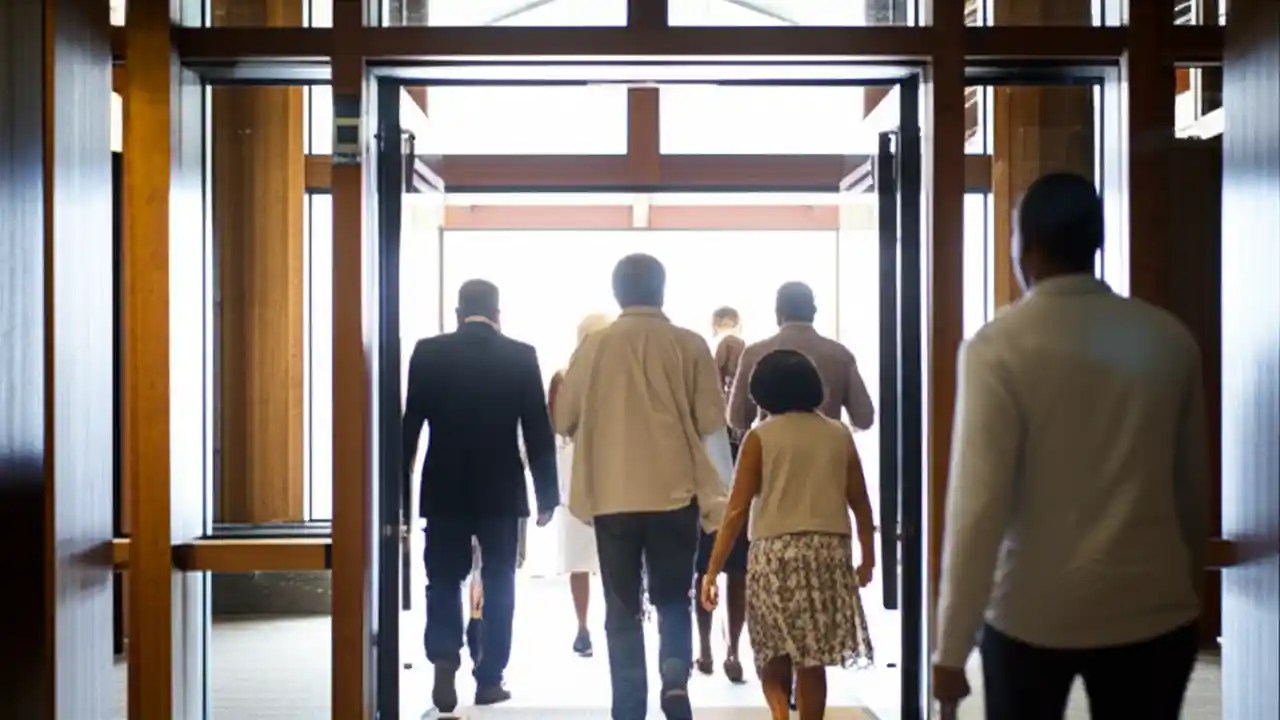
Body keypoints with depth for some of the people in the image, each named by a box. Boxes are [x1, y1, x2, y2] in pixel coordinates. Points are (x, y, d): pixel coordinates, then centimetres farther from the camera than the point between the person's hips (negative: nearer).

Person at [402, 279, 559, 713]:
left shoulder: (427, 352, -2)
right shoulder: (521, 355, -3)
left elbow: (410, 425, -1)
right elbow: (539, 431, -3)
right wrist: (547, 494, 3)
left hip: (444, 489, 0)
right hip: (502, 490, 0)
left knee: (443, 581, 11)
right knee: (498, 585, 10)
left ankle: (444, 662, -9)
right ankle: (489, 680, 13)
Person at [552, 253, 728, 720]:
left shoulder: (594, 346, -1)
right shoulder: (690, 345, -2)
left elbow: (564, 419, 3)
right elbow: (712, 419, -1)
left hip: (612, 494, 0)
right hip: (675, 491, 0)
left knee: (623, 608, 9)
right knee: (673, 598, 14)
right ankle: (676, 676, -9)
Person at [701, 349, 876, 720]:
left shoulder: (760, 437, -1)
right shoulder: (839, 434, 8)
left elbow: (737, 509, -5)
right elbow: (860, 502, 9)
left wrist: (712, 570, -3)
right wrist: (868, 556, 22)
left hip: (775, 553, -2)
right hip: (830, 551, 3)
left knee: (774, 654, 10)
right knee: (813, 658, 12)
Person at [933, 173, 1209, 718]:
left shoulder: (998, 348, -12)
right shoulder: (1169, 338, 1)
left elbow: (978, 506, -17)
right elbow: (1194, 485, 10)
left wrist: (951, 649, -11)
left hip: (1035, 613, -3)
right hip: (1155, 609, 3)